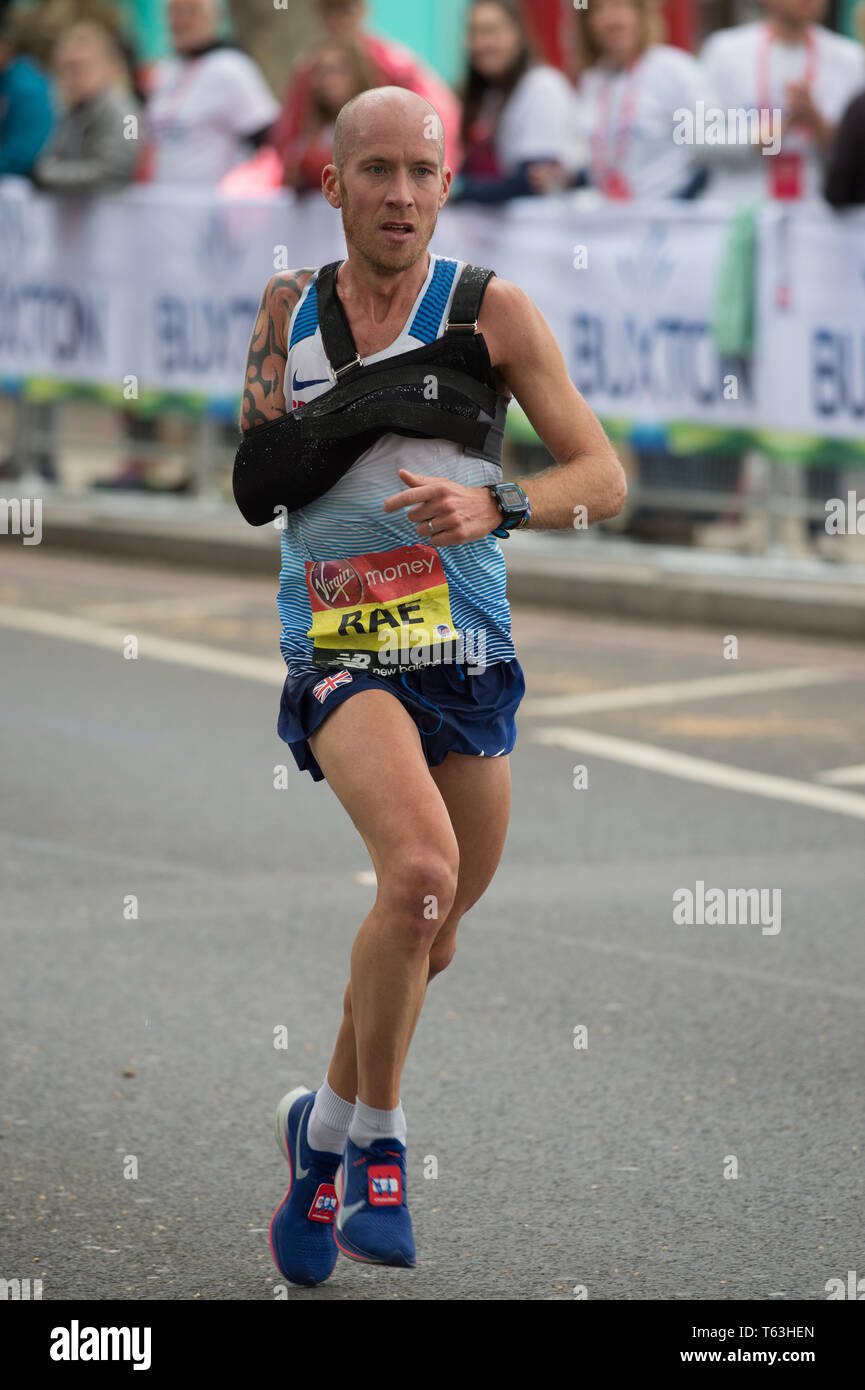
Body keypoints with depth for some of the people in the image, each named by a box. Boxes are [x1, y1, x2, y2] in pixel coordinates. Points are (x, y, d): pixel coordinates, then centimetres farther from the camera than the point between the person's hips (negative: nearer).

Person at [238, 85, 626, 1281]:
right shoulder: (290, 307, 6)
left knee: (429, 942, 14)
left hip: (472, 656, 2)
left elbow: (604, 479, -2)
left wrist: (493, 503, -20)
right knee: (421, 868, -28)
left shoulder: (492, 309, -1)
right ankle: (373, 1141, -11)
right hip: (338, 652, -2)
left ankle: (327, 1132, 40)